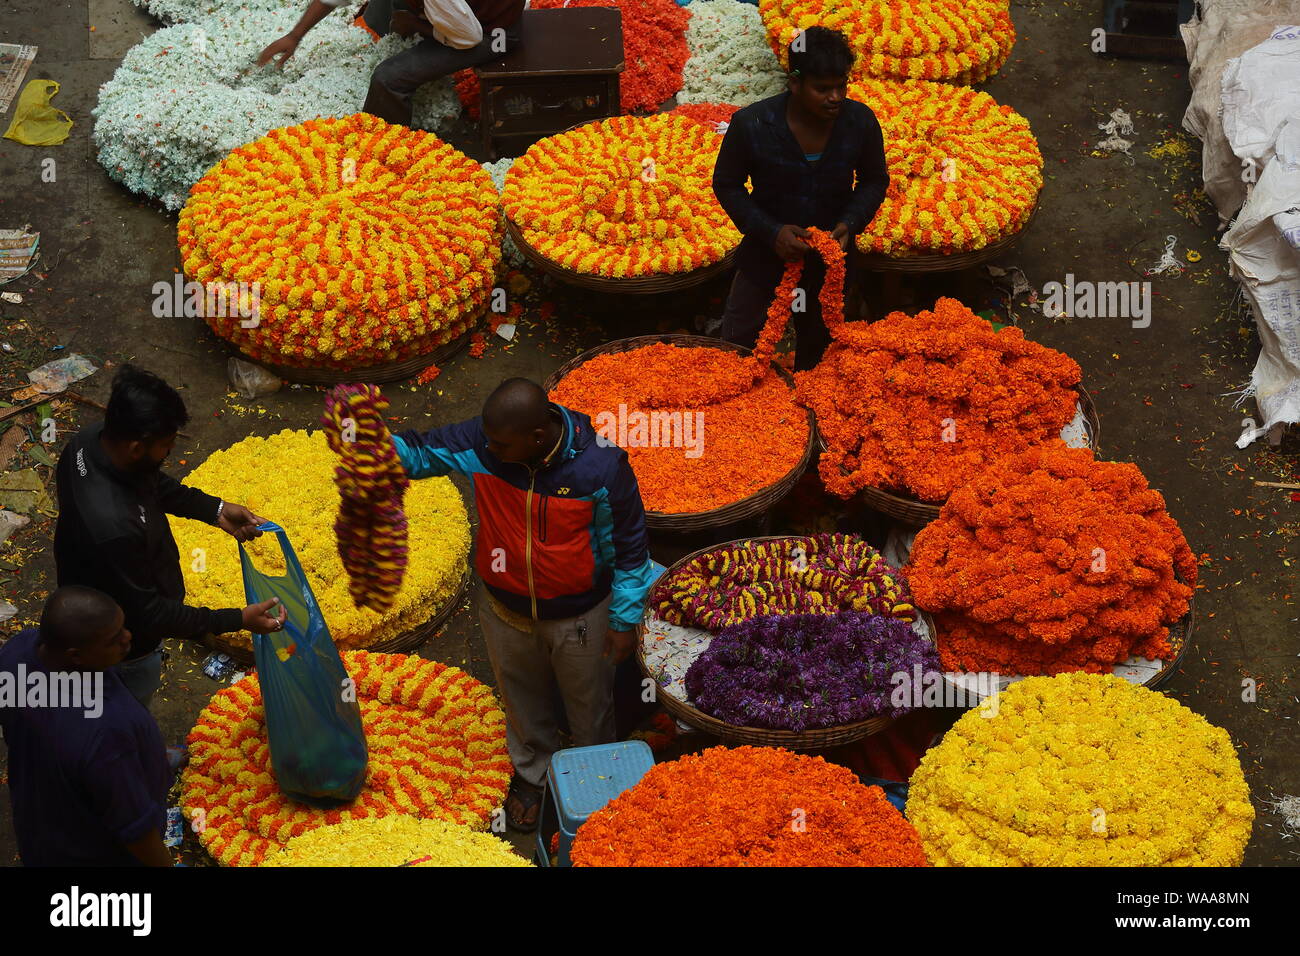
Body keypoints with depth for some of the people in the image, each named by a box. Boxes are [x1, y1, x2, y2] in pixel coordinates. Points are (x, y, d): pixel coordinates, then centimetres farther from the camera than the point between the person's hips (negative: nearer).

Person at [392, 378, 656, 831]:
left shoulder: (602, 467, -32)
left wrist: (624, 621, -11)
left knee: (588, 703, 23)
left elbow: (629, 547, -18)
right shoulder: (481, 442, -25)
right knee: (523, 698, 28)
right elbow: (418, 452, -10)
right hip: (505, 608, 3)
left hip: (578, 616, -3)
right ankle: (531, 775, 56)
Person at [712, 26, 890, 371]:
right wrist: (771, 231, -20)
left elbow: (875, 180, 2)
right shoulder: (750, 123, -21)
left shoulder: (861, 121, -15)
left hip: (830, 263, 2)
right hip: (766, 255, -2)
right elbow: (726, 185, -8)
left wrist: (851, 223, -17)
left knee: (817, 352, 19)